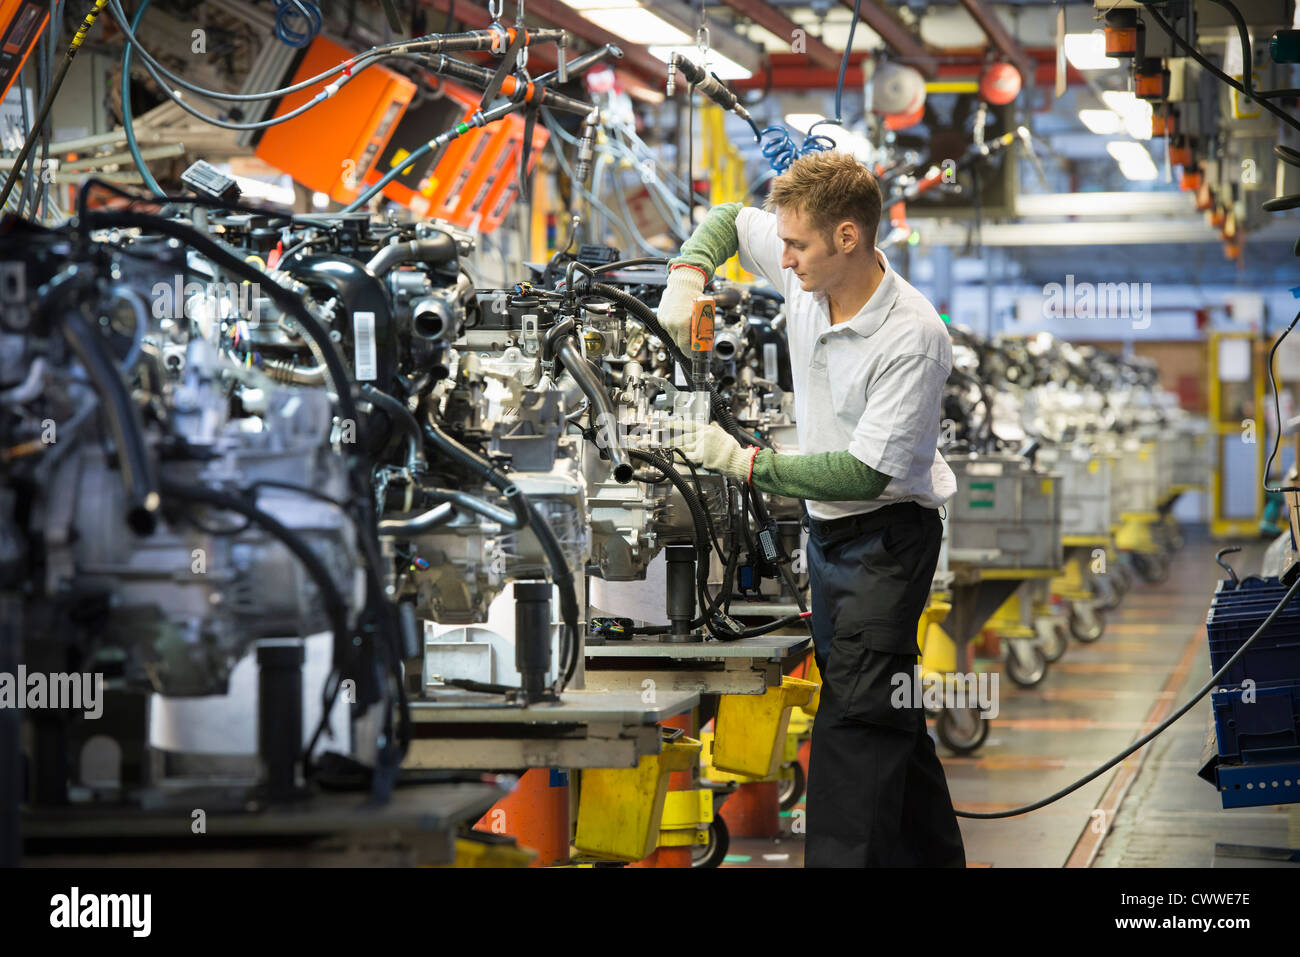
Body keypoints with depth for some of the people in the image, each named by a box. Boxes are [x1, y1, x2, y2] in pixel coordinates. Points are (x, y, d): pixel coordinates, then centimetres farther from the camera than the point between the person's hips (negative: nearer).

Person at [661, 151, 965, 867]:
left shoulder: (913, 338, -25)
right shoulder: (808, 274, -5)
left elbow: (865, 473, -26)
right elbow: (727, 219, 15)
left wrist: (746, 463, -23)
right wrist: (687, 276, -6)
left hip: (887, 535, -8)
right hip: (825, 529, 8)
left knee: (854, 716, -18)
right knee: (886, 713, 16)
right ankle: (933, 854, 28)